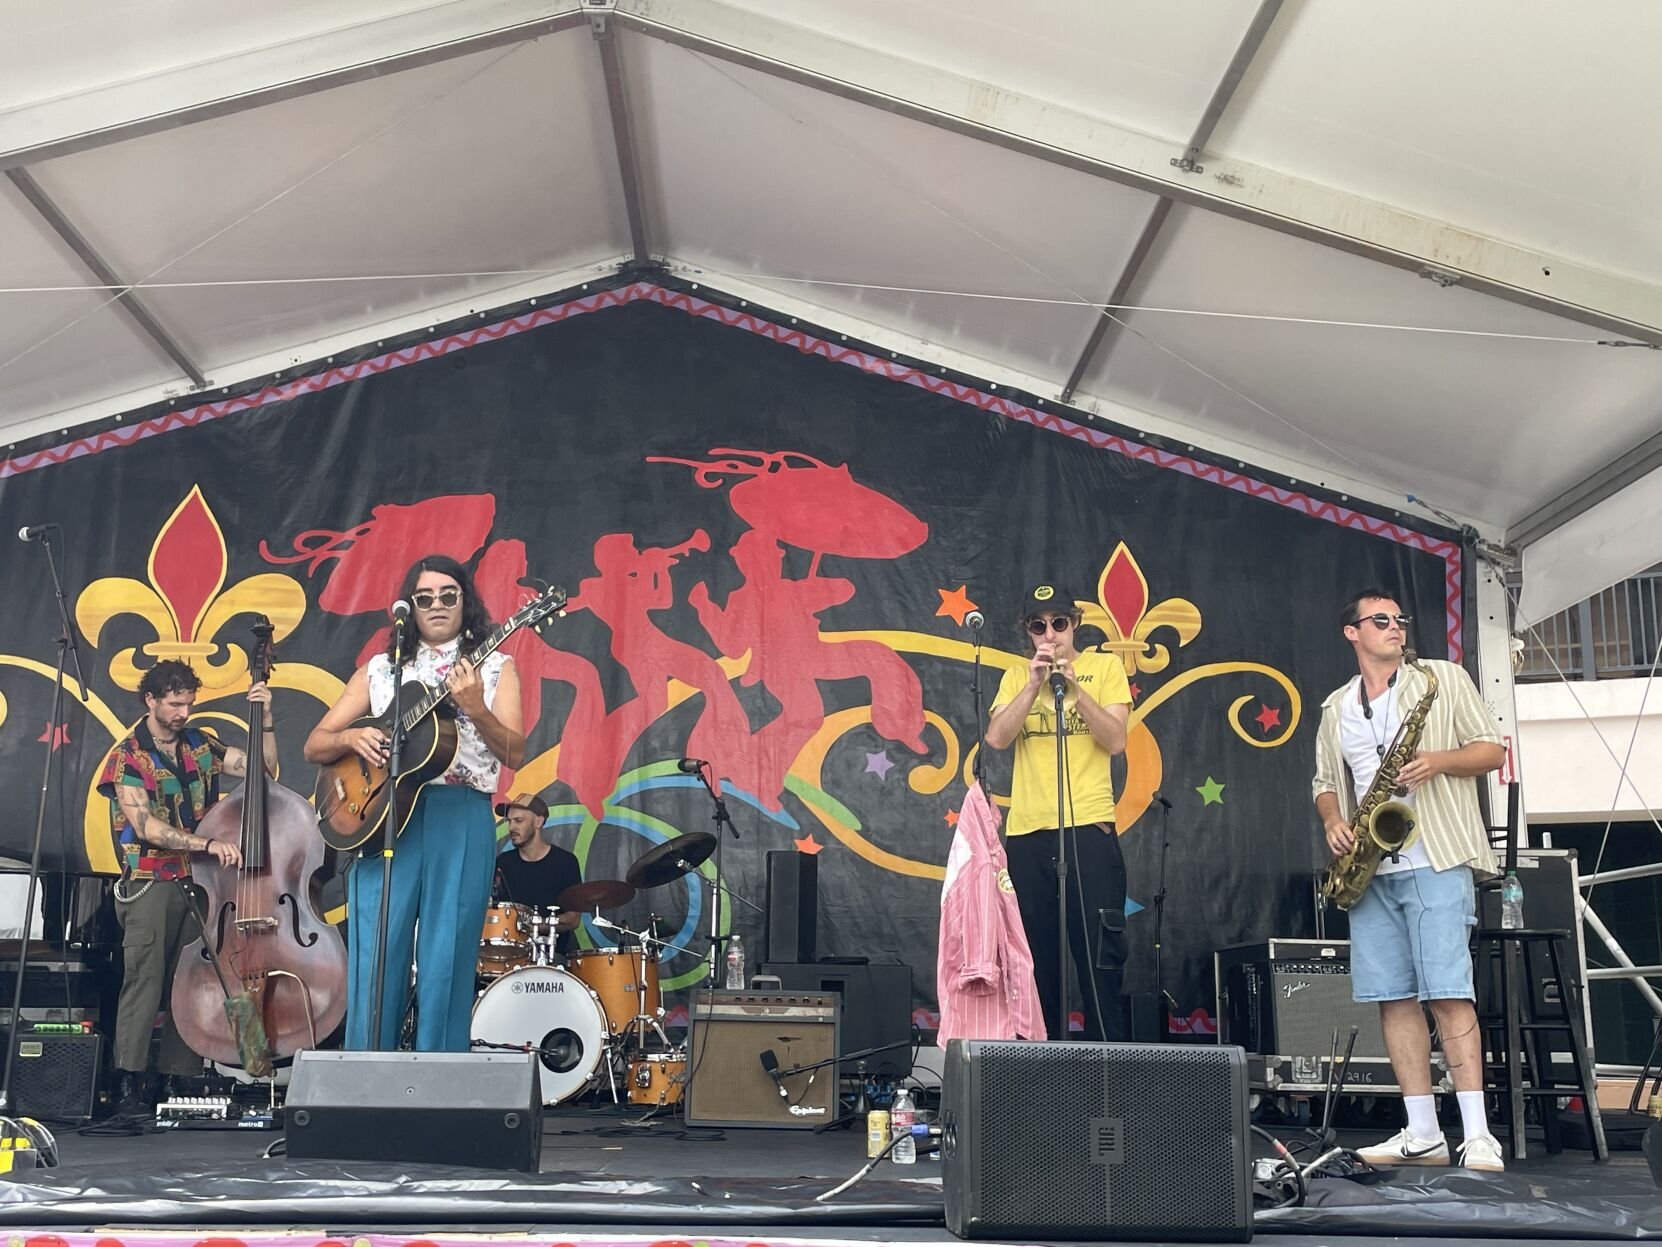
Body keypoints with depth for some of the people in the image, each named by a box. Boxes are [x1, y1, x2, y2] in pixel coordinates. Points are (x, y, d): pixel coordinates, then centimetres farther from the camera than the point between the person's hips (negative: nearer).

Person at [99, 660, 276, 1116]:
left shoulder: (199, 745, 12)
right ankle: (130, 1082, -11)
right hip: (151, 885, -4)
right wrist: (208, 844, -23)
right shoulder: (128, 757, -2)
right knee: (145, 978, -12)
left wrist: (265, 719, -2)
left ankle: (174, 1080, 6)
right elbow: (145, 827, -14)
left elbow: (263, 767, 11)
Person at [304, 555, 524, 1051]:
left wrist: (476, 710, -20)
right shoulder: (379, 669, 17)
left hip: (462, 821, -2)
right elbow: (314, 746, 16)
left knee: (446, 966, -2)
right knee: (373, 965, -2)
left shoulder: (495, 668, 11)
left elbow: (515, 754, -3)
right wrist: (351, 737, -6)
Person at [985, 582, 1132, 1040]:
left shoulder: (1105, 666, 7)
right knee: (1035, 959, 8)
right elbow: (997, 738, -4)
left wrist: (1073, 684, -13)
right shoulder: (1017, 677, 12)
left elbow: (1115, 740, -5)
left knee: (1100, 956, -3)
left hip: (1090, 829, -3)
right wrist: (1036, 682, -11)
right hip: (1027, 833, 3)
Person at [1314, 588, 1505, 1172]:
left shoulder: (1444, 679, 5)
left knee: (1447, 992, -11)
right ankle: (1422, 1135, 8)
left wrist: (1438, 761, -14)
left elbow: (1492, 750, 4)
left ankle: (1477, 1135, -8)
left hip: (1435, 859, -4)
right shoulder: (1335, 707, 16)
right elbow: (1324, 783, 21)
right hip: (1370, 868, 5)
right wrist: (1333, 820, -1)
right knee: (1394, 997, 3)